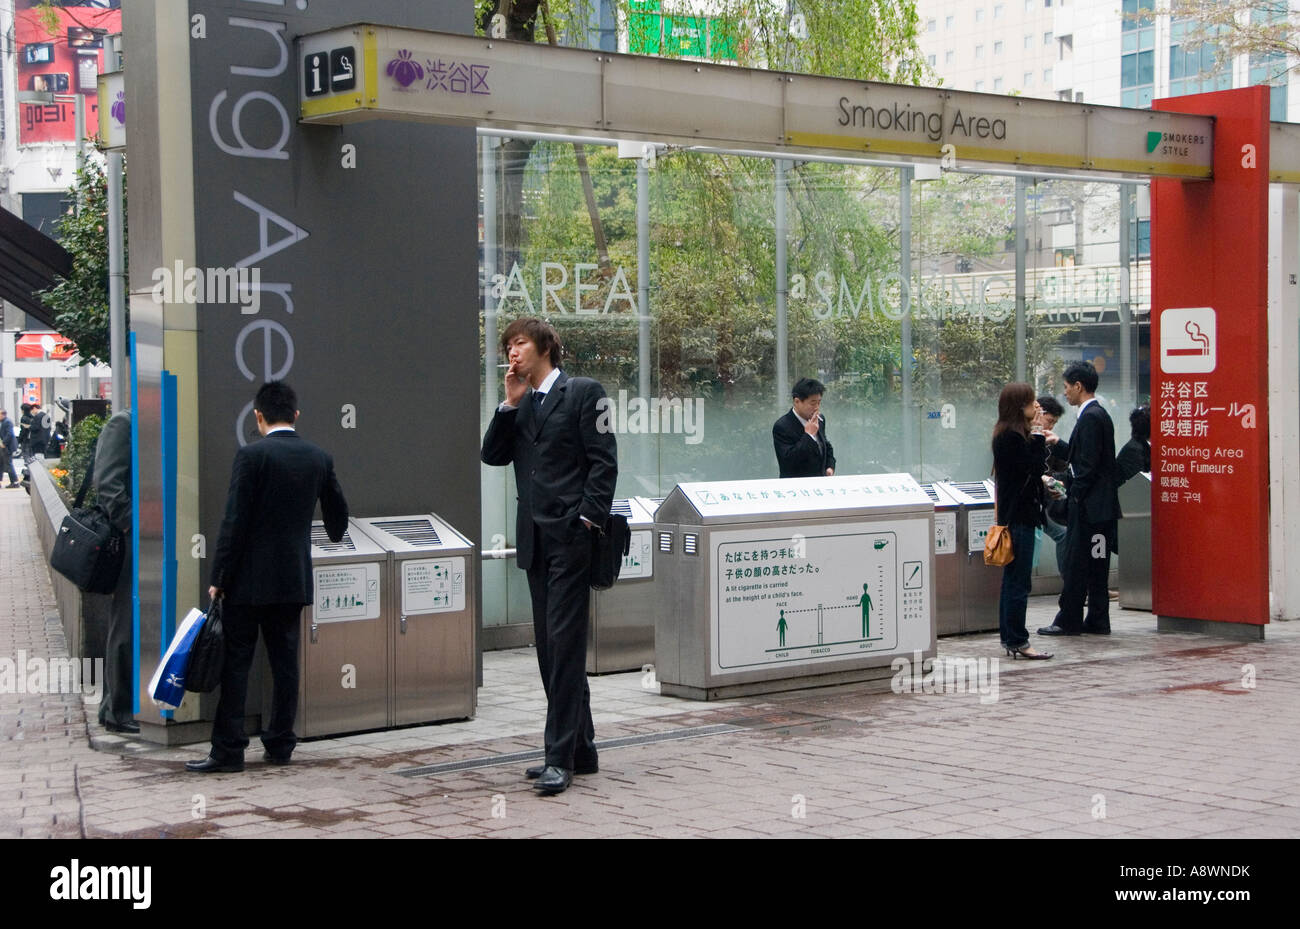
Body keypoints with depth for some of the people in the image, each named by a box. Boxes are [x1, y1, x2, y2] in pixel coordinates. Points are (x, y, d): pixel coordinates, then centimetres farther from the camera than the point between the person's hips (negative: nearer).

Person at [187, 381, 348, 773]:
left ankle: (228, 750, 0)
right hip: (295, 579, 5)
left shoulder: (252, 454, -11)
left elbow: (235, 521, -13)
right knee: (285, 661, 11)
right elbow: (337, 514, 18)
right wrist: (334, 536, 41)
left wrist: (218, 578, -8)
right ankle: (280, 744, 15)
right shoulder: (319, 458, 5)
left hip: (251, 579, -5)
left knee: (235, 663, 0)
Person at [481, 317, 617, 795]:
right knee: (550, 646, 10)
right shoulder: (518, 405, 18)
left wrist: (587, 517, -15)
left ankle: (561, 756, -9)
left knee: (565, 643, -10)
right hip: (534, 537, 8)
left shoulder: (583, 393, -2)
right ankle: (579, 750, 19)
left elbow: (604, 461, -8)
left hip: (571, 535, -8)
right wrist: (511, 403, 1)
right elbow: (493, 455, 9)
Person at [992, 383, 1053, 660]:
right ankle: (1017, 641, -3)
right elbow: (1034, 468, -18)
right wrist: (1038, 438, -13)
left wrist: (1037, 439, 6)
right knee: (1019, 581, -7)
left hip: (1012, 514, 11)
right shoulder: (1013, 437, -16)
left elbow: (1033, 470, 13)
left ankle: (1009, 638, 20)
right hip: (1019, 515, -11)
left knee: (1012, 579, 14)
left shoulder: (1007, 435, 14)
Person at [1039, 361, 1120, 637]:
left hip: (1088, 505, -10)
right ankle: (1097, 621, 13)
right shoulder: (1098, 414, 16)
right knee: (1095, 564, 11)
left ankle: (1069, 620, -1)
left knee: (1076, 564, -5)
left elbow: (1088, 465, -19)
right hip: (1098, 505, 10)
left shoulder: (1091, 417, -16)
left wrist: (1075, 497, -14)